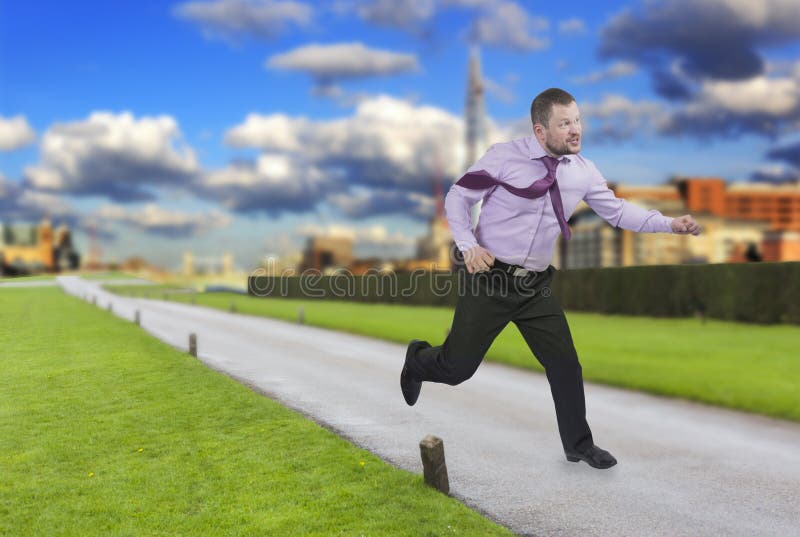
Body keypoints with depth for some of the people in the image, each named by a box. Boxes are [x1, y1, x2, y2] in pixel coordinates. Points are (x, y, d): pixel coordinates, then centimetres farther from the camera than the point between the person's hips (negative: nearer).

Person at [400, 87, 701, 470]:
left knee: (565, 365, 6)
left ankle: (578, 445, 27)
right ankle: (417, 359, 38)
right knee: (458, 367, 1)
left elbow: (617, 211, 10)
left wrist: (670, 224, -1)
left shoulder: (582, 171, 2)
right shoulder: (503, 157, -11)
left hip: (536, 287, 4)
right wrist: (468, 245, -18)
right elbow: (457, 197, -4)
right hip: (488, 278, -4)